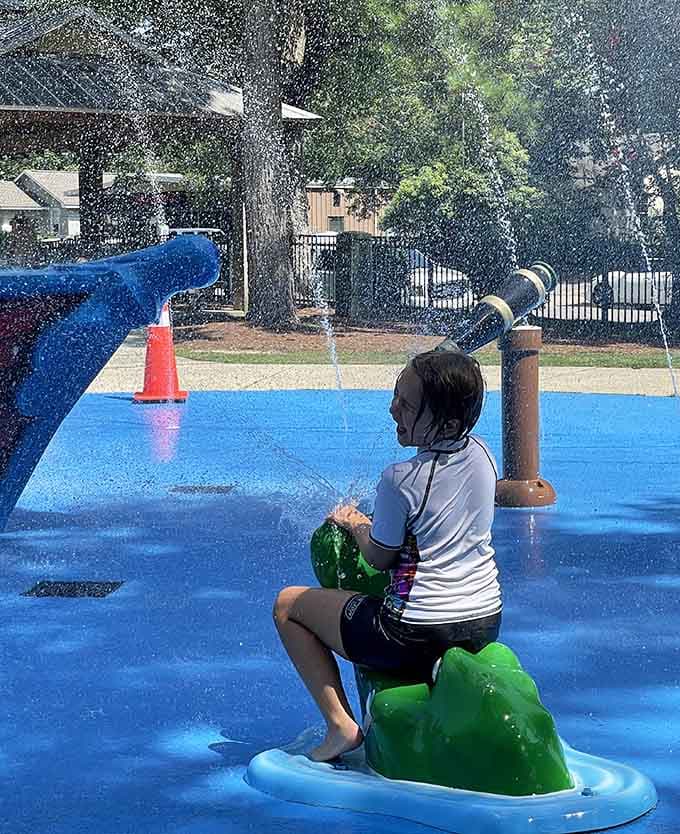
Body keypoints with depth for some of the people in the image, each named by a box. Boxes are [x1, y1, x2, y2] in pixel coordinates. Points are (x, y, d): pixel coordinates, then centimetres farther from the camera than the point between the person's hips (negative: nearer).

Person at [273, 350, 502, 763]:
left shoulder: (401, 480, -21)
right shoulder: (482, 455, -2)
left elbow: (378, 557, -6)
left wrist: (355, 525, 14)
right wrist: (375, 523, 17)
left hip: (416, 638, -7)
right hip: (487, 623, 7)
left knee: (288, 604, 12)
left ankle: (341, 724, 7)